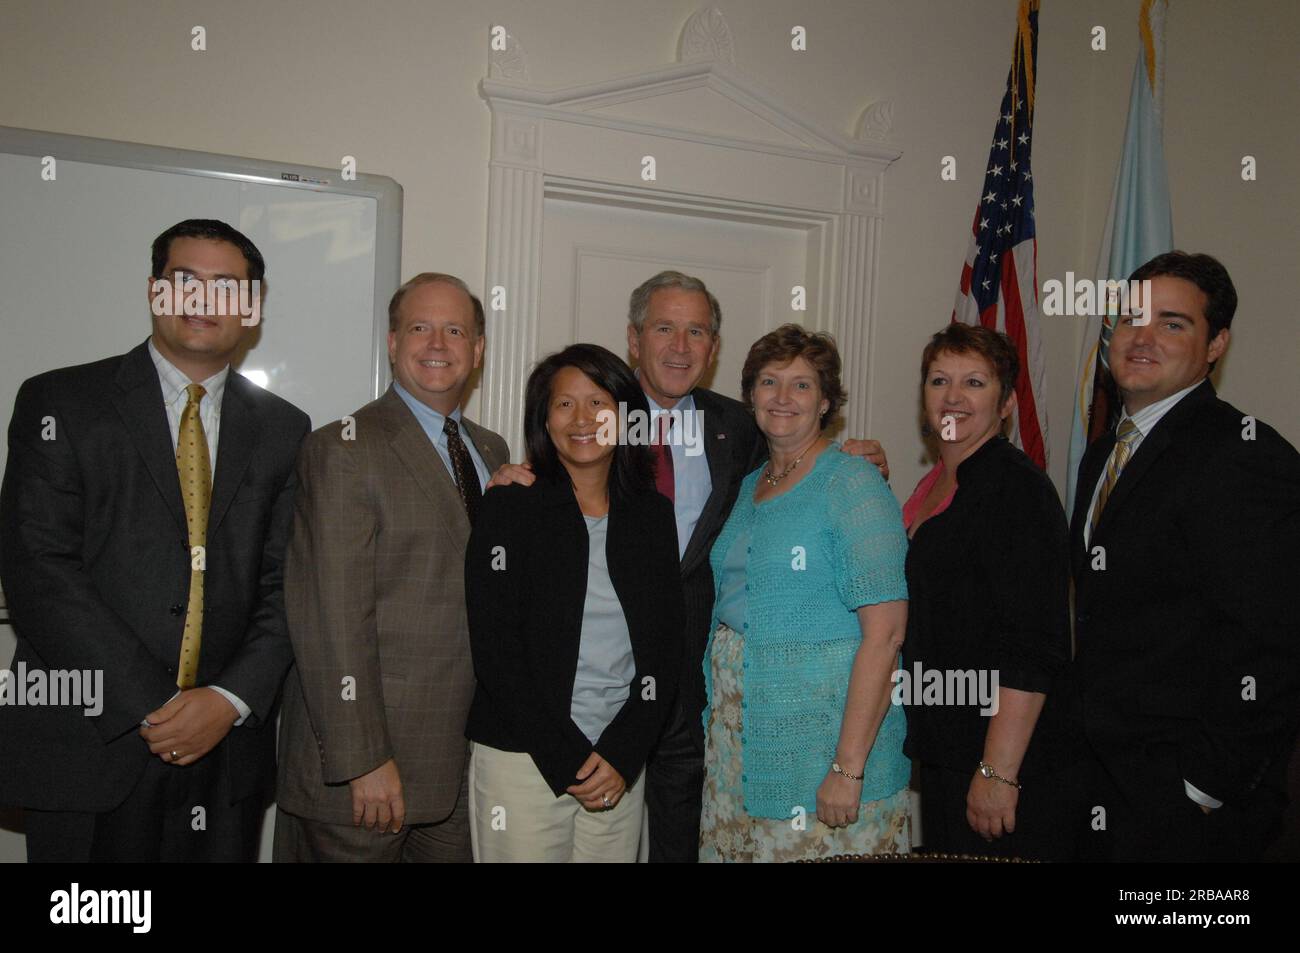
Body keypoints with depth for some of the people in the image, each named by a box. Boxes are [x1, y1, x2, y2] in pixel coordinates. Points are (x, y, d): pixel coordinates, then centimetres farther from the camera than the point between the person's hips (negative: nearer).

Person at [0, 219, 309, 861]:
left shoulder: (283, 429, 7)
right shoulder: (59, 402, -1)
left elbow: (287, 584, 3)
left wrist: (231, 700, -11)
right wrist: (152, 707, -14)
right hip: (87, 748, -2)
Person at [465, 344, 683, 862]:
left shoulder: (653, 514, 6)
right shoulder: (511, 507, -4)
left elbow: (663, 648, 5)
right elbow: (496, 649, -8)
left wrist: (621, 753, -6)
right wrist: (567, 760, -11)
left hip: (621, 763, 3)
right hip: (523, 758, -3)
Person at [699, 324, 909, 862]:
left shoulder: (853, 485, -12)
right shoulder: (750, 485, 11)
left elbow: (884, 632, -18)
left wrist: (849, 766, -22)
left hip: (823, 730, -7)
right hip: (736, 731, 7)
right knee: (737, 848, 15)